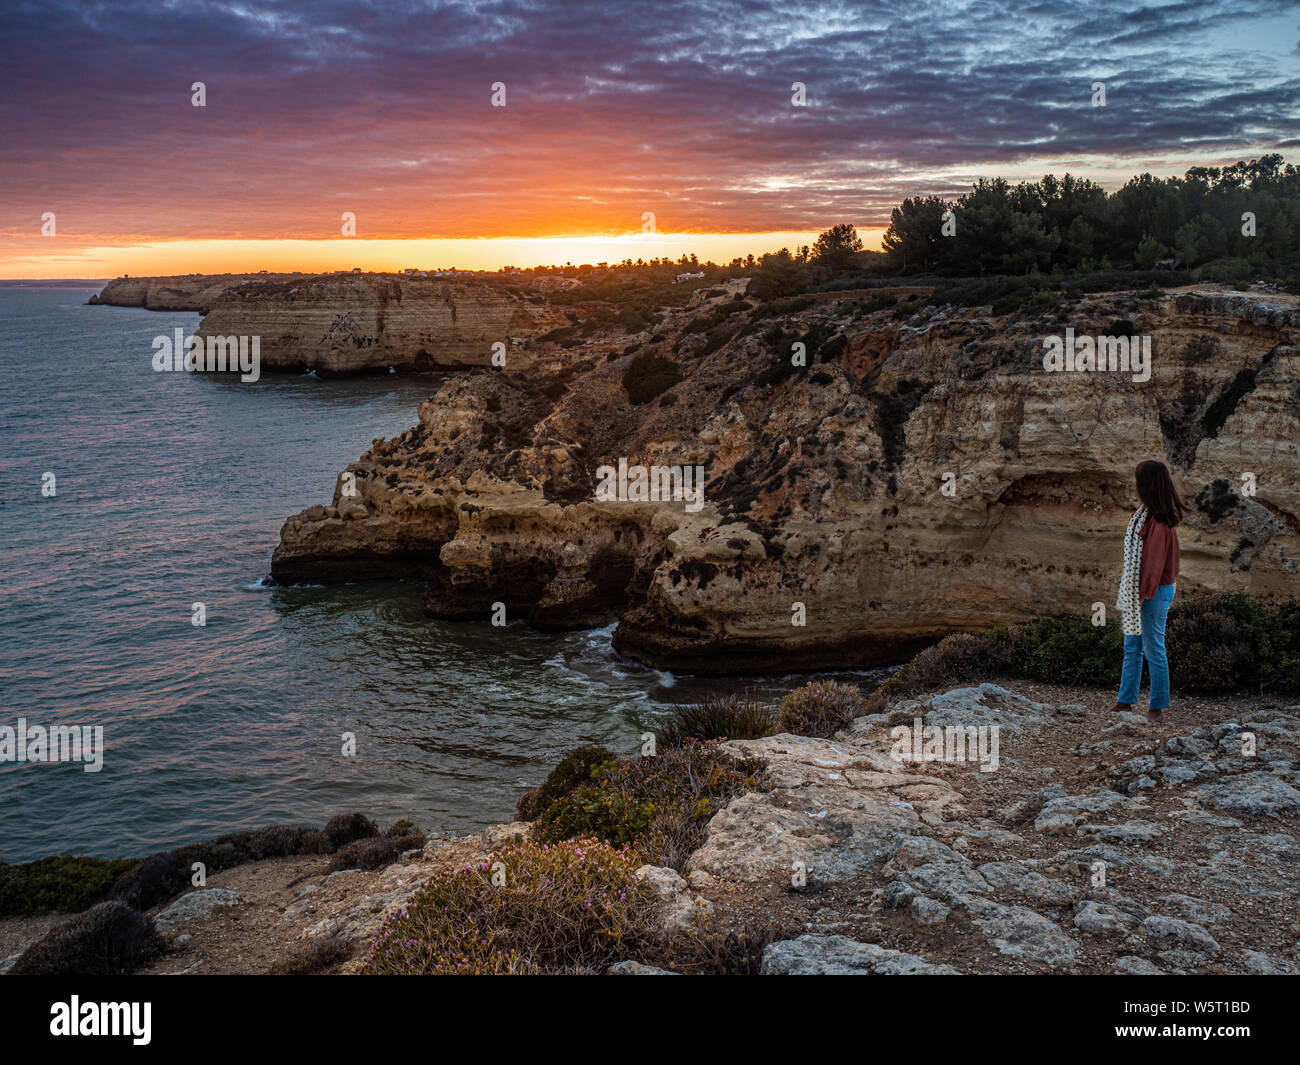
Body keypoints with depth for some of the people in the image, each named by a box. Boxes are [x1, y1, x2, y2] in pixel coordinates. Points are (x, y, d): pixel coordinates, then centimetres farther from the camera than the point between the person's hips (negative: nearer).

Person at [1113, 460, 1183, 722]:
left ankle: (1158, 706, 13)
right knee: (1131, 647, 15)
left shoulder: (1159, 520, -20)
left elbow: (1154, 561, -21)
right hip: (1137, 589, 9)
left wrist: (1142, 595, -19)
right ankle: (1126, 700, 24)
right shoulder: (1144, 513, 8)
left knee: (1153, 649, 2)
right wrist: (1126, 592, 14)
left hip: (1154, 592, -9)